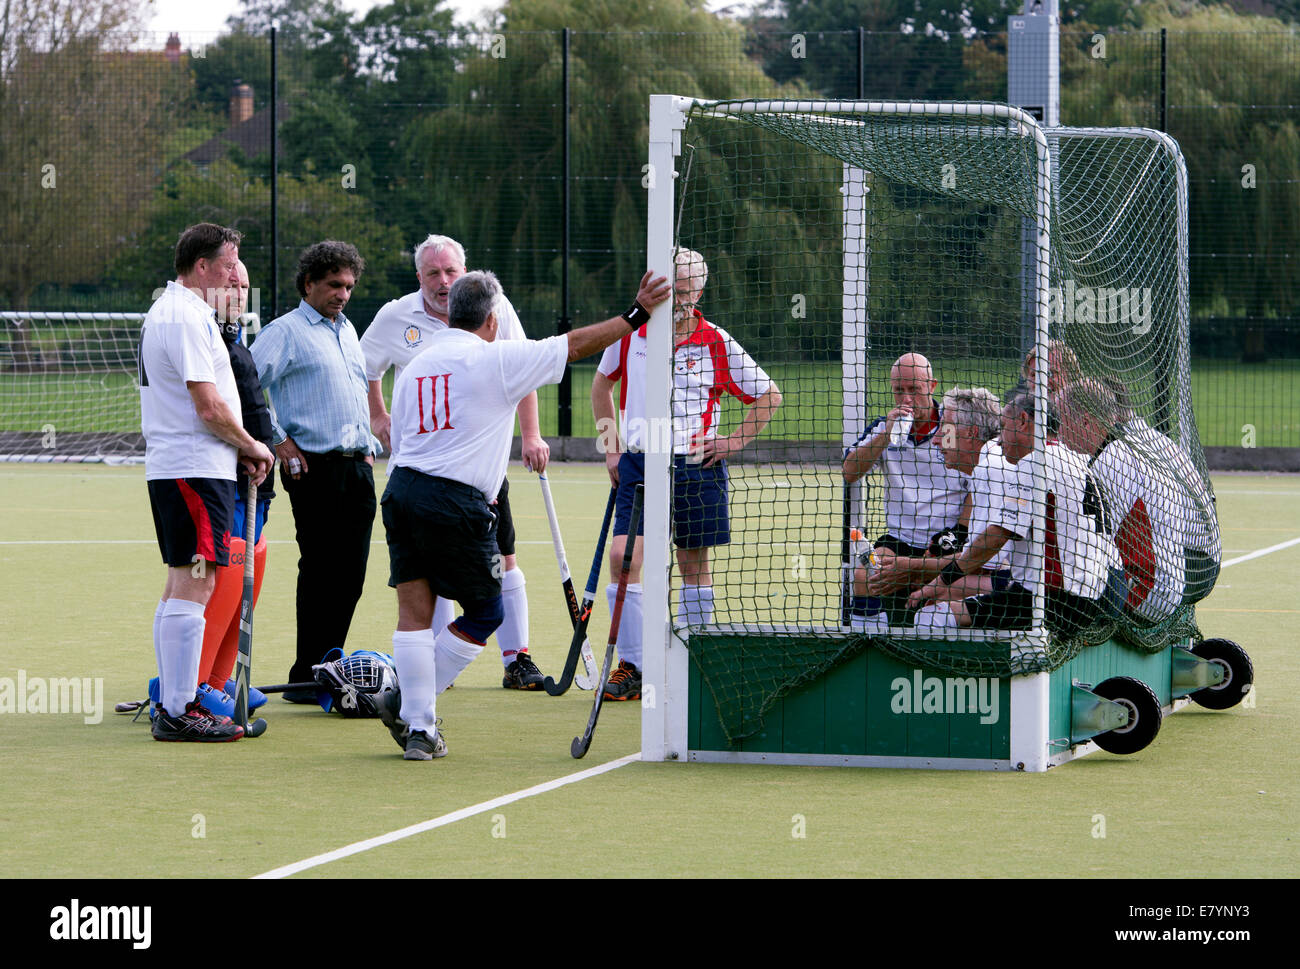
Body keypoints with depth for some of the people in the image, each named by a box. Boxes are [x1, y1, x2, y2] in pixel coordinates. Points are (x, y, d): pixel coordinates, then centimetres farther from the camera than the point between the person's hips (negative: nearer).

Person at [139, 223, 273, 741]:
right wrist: (252, 447, -2)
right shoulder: (187, 318, -15)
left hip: (168, 466, 11)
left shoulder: (164, 311, 19)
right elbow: (210, 409, -19)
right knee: (194, 584, -11)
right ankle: (178, 712, -13)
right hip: (196, 469, -11)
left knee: (180, 584, 13)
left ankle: (171, 704, 17)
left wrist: (238, 449, 14)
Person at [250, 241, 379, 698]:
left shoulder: (347, 331, 20)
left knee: (350, 574, 6)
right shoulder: (285, 331, -4)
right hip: (315, 468, -7)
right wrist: (280, 441, -10)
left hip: (357, 467, 7)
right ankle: (306, 678, -3)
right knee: (319, 571, -8)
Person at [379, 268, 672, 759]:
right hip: (458, 502, -6)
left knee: (414, 613, 6)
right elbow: (575, 345, 1)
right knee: (485, 612, 10)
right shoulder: (496, 358, -2)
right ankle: (410, 708, 8)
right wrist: (635, 314, 8)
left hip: (401, 492, 6)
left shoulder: (413, 368, 17)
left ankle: (417, 725, 4)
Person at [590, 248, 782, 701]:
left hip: (696, 465, -1)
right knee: (623, 556, -12)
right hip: (639, 463, 1)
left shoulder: (716, 343, -3)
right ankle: (631, 666, -6)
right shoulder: (630, 333, 3)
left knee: (694, 565, 5)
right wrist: (610, 447, 14)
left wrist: (734, 441, -1)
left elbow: (769, 395, 7)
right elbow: (602, 383, 20)